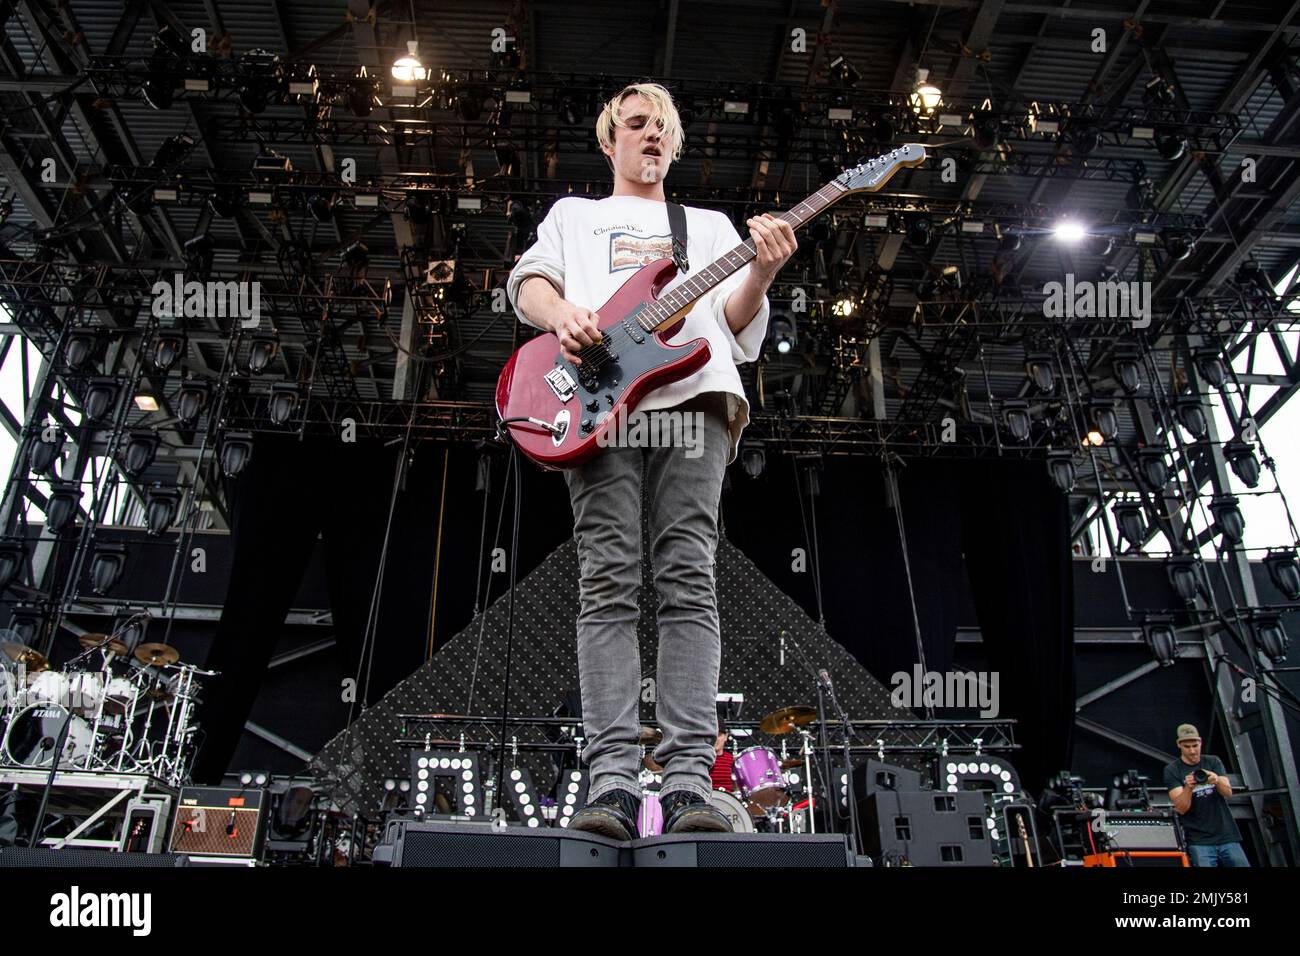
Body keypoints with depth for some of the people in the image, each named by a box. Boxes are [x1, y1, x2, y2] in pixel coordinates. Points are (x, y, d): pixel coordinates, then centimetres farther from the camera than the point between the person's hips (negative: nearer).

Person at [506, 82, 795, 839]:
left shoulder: (710, 225, 32)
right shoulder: (574, 214, 32)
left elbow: (735, 324, 19)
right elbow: (528, 281, 15)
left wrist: (762, 273, -3)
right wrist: (562, 312, -8)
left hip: (695, 393, 1)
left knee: (689, 581, -12)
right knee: (608, 584, -12)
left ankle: (689, 781, -15)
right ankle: (613, 778, -15)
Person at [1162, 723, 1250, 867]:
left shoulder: (1214, 762, 9)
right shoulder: (1172, 770, -1)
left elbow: (1228, 792, -6)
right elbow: (1181, 808, -9)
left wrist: (1217, 780, -27)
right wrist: (1188, 787, -27)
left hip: (1227, 837, 3)